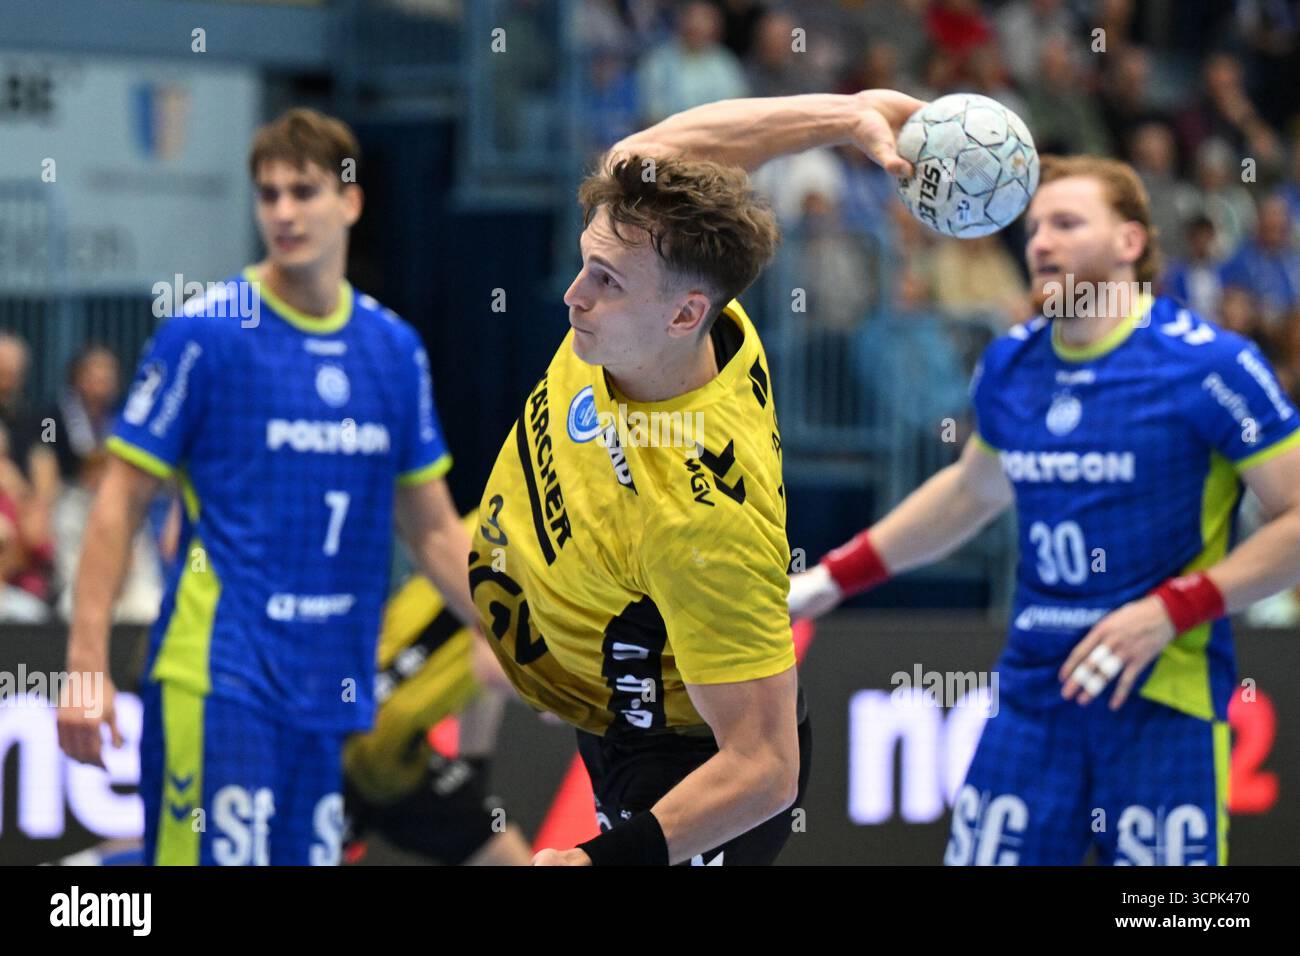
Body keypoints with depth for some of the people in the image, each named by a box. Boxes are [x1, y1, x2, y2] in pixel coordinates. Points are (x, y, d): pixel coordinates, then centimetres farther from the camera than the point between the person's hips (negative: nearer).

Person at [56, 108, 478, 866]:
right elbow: (121, 504, -3)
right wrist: (87, 663, -10)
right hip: (220, 676, -5)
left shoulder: (396, 349, 10)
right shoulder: (204, 333, -4)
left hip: (333, 689, 5)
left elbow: (433, 530, 18)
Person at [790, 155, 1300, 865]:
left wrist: (1169, 611, -19)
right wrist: (832, 579, 25)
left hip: (1164, 702, -5)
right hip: (1031, 694, 5)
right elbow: (971, 490, 28)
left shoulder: (1208, 365, -10)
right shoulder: (1009, 366, 8)